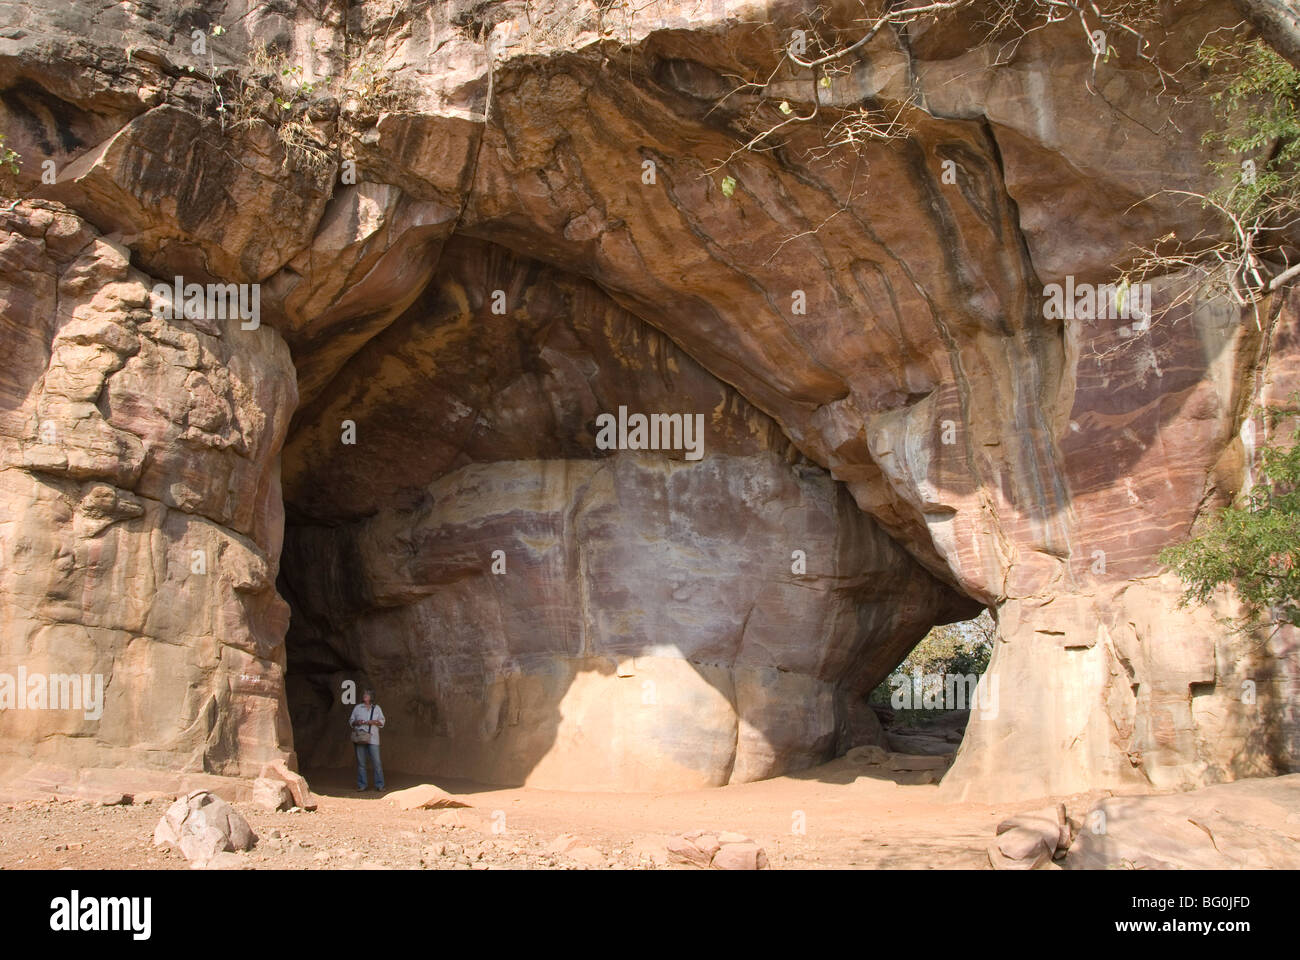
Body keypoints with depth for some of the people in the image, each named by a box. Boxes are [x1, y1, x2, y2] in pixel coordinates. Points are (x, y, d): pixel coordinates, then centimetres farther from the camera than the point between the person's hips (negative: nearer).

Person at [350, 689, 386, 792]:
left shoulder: (377, 708, 12)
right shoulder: (357, 708, 14)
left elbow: (382, 722, 8)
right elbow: (351, 721, 14)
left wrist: (373, 722, -9)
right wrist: (357, 722, -8)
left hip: (373, 739, -1)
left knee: (376, 762, -6)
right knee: (360, 762, 0)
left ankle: (379, 785, 0)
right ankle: (362, 785, 7)